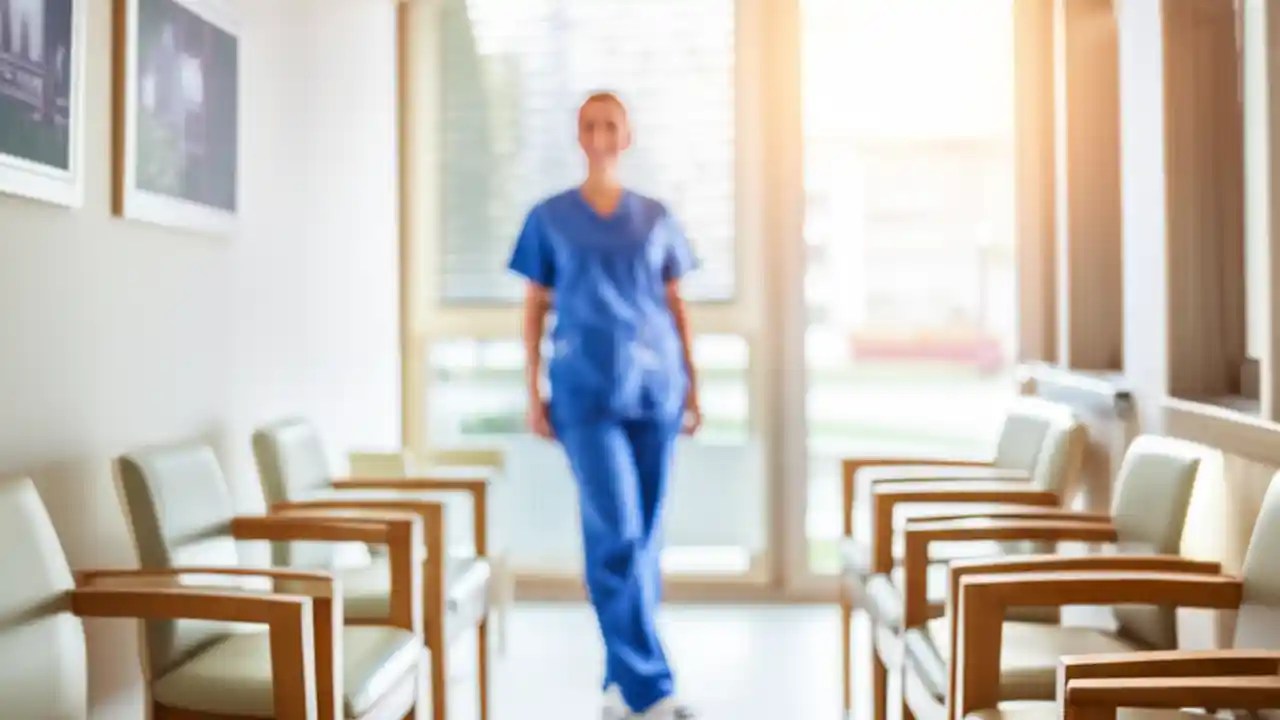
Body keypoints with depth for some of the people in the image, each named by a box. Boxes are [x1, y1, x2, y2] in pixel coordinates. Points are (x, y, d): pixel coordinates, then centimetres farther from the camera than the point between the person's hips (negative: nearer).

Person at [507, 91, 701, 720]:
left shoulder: (656, 218, 12)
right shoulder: (549, 218, 6)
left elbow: (676, 304, 13)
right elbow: (534, 308, 7)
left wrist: (692, 384, 8)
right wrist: (533, 392, 2)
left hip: (654, 387, 3)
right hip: (586, 391, -3)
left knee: (644, 534, 5)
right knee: (615, 533, -12)